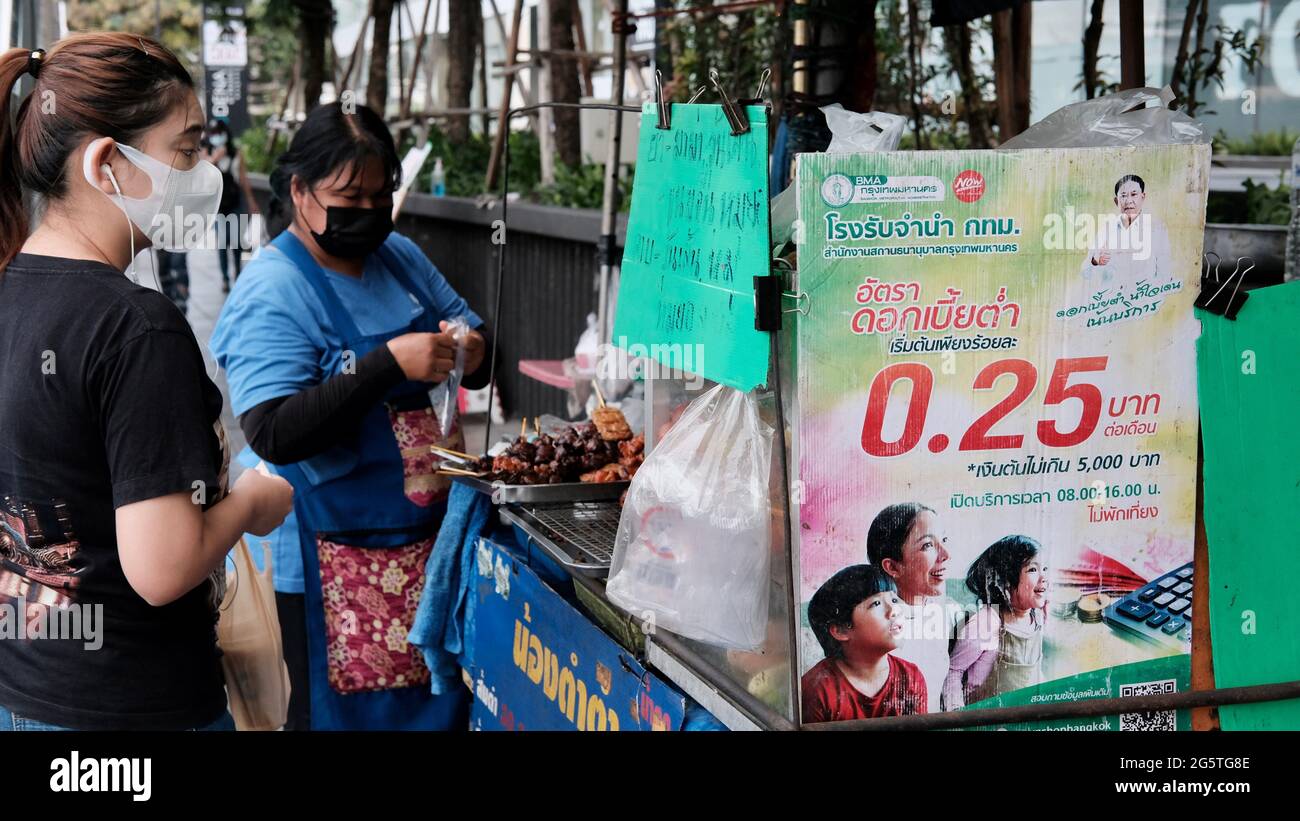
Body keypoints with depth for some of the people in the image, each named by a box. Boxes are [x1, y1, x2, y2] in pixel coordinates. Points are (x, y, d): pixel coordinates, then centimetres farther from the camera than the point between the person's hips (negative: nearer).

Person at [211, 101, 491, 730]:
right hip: (337, 556, -7)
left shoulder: (400, 256, 8)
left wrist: (473, 353, -7)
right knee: (349, 709, 3)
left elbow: (473, 335, 18)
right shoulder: (272, 294, -14)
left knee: (438, 701, 14)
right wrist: (390, 364, -28)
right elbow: (274, 434, -23)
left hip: (435, 533, 7)